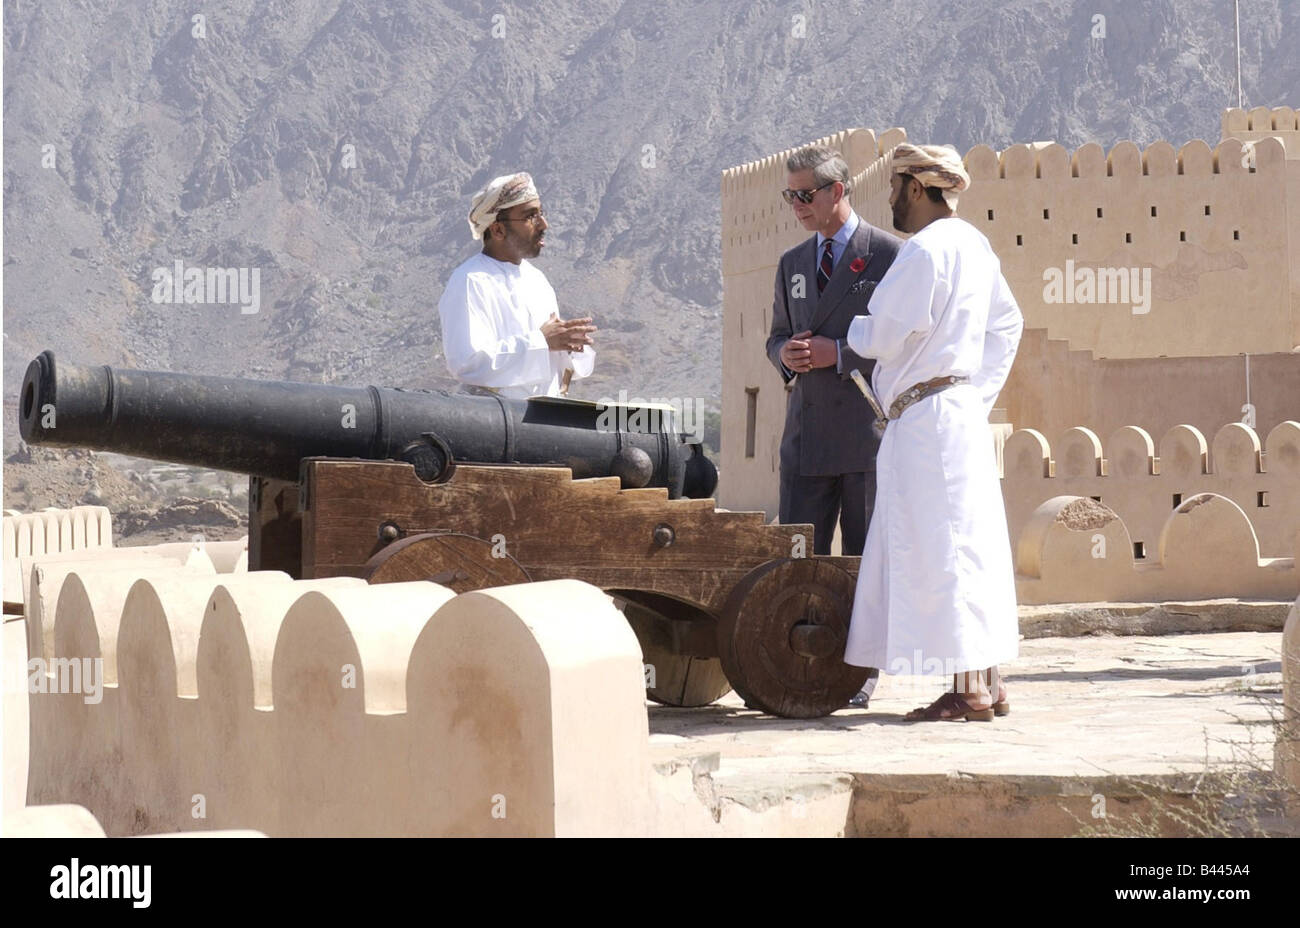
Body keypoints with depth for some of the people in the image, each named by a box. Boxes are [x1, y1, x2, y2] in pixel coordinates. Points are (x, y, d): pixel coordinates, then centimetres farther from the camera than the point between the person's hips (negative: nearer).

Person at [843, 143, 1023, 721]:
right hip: (963, 409, 10)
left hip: (927, 417, -10)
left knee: (941, 550, -8)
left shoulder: (925, 250, -15)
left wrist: (845, 334, 7)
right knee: (968, 547, 11)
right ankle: (988, 684, 13)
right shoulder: (973, 245, 15)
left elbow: (887, 335, -14)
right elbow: (1007, 323, 22)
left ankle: (969, 692, -9)